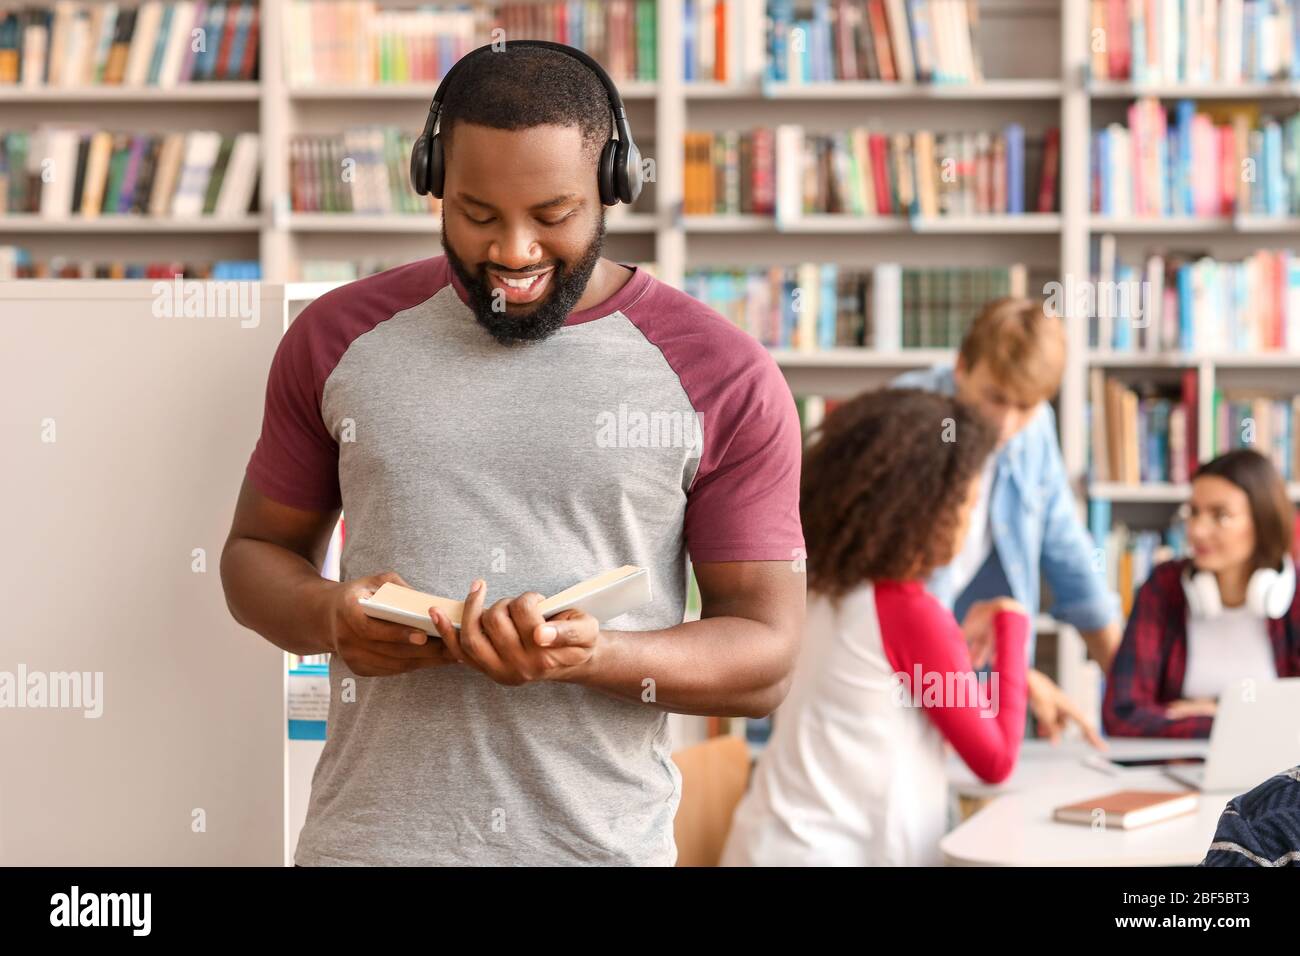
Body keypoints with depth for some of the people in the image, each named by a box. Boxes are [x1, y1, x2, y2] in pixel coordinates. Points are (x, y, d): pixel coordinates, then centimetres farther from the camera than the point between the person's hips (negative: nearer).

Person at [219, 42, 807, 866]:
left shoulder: (722, 378, -6)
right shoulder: (338, 339, 1)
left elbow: (765, 655, -5)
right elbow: (257, 552, 10)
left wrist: (597, 656, -22)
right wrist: (328, 614, -11)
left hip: (602, 843, -1)